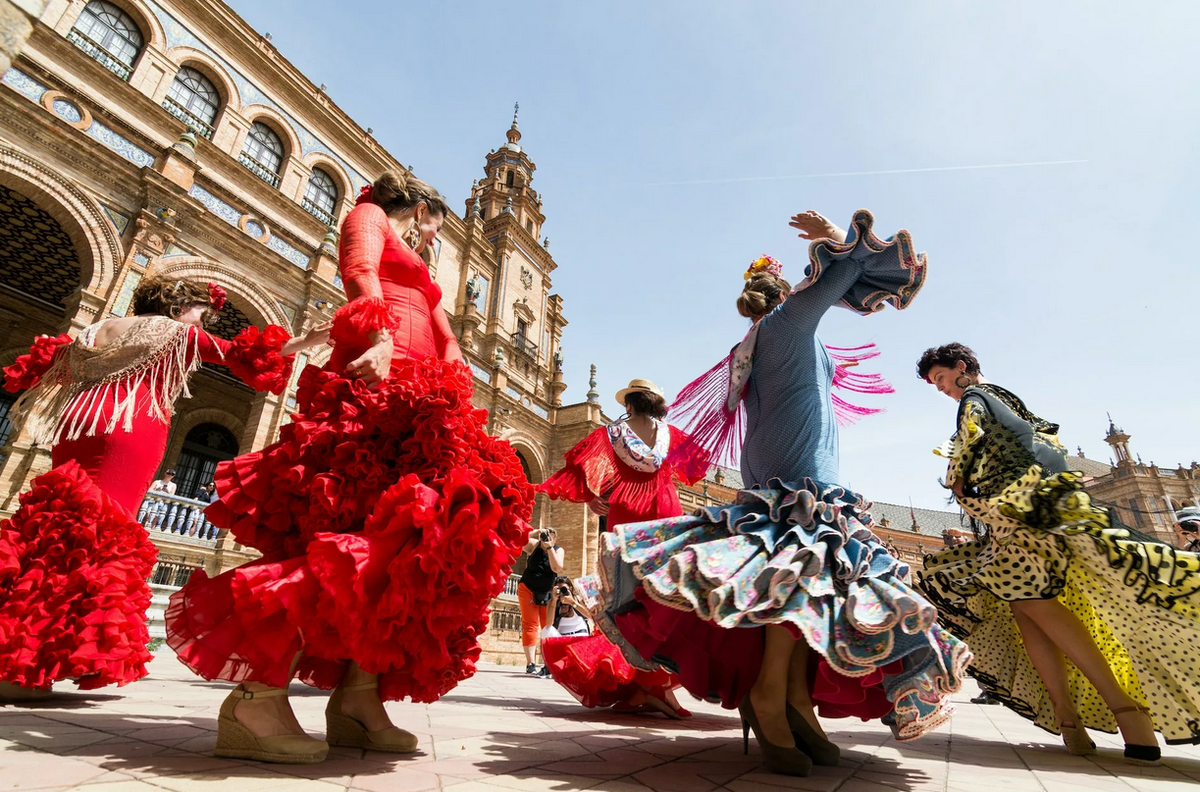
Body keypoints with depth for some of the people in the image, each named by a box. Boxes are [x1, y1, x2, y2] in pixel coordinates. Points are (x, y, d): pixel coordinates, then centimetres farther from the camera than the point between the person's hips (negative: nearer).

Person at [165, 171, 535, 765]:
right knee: (371, 523, -23)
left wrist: (454, 390, 7)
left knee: (407, 536, -5)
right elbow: (359, 269, -5)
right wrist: (379, 338, -24)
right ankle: (258, 695, -21)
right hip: (377, 380, -8)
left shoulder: (419, 273, 38)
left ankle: (358, 695, -7)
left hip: (421, 399, 8)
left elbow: (447, 339, 26)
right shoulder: (369, 215, 17)